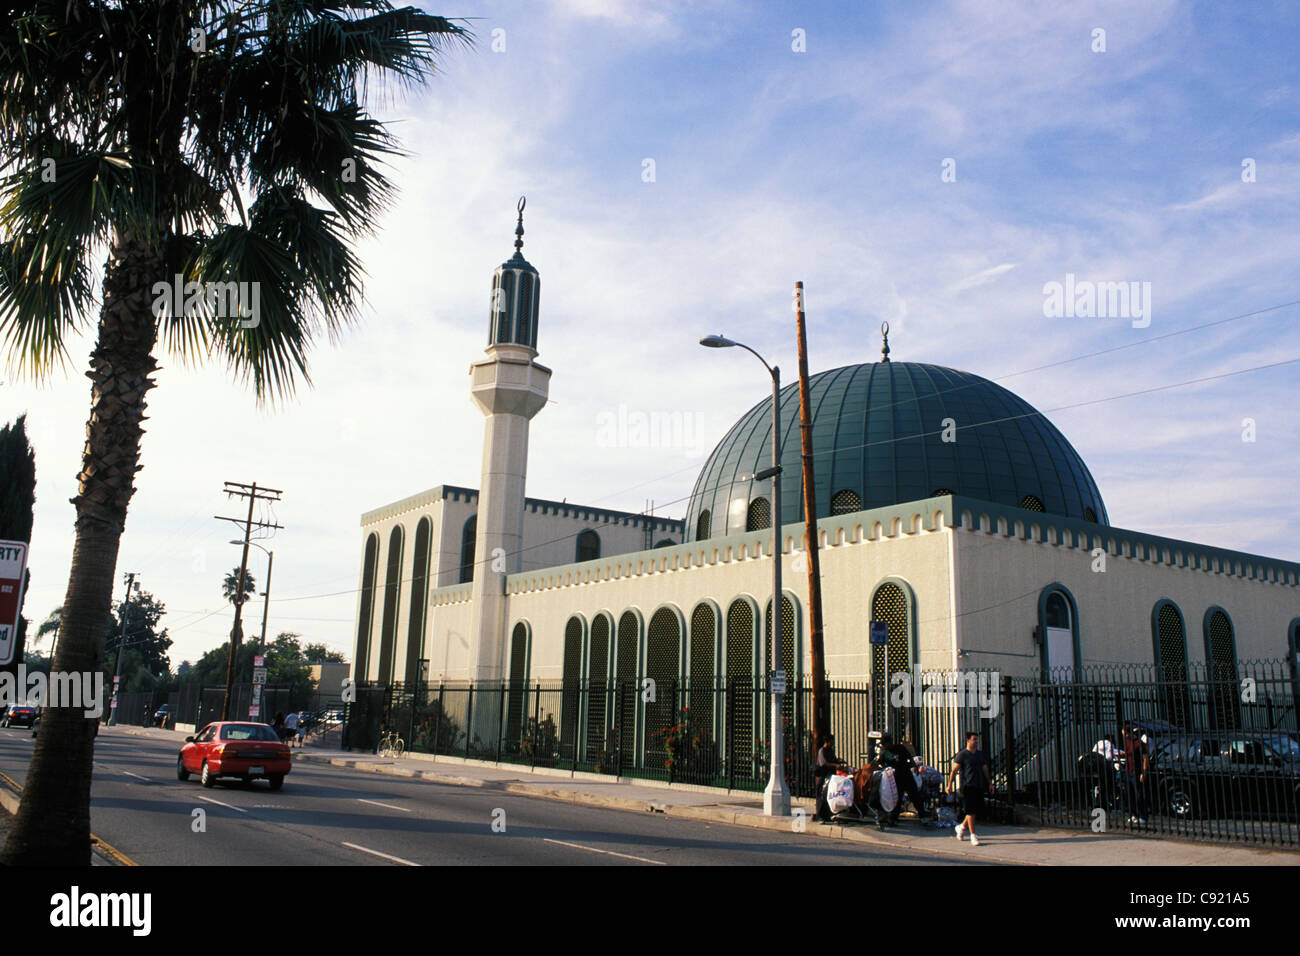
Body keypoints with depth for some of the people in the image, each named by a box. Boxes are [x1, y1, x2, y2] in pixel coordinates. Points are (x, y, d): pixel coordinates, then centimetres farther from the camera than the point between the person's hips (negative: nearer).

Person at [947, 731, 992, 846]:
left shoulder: (980, 754, 15)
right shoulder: (962, 755, -3)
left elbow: (985, 770, 22)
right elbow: (954, 770, -5)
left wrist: (990, 783, 16)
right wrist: (949, 785, -10)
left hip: (979, 787, 6)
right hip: (968, 786, -6)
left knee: (979, 810, 7)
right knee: (971, 811, -7)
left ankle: (961, 827, 27)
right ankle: (973, 836, -1)